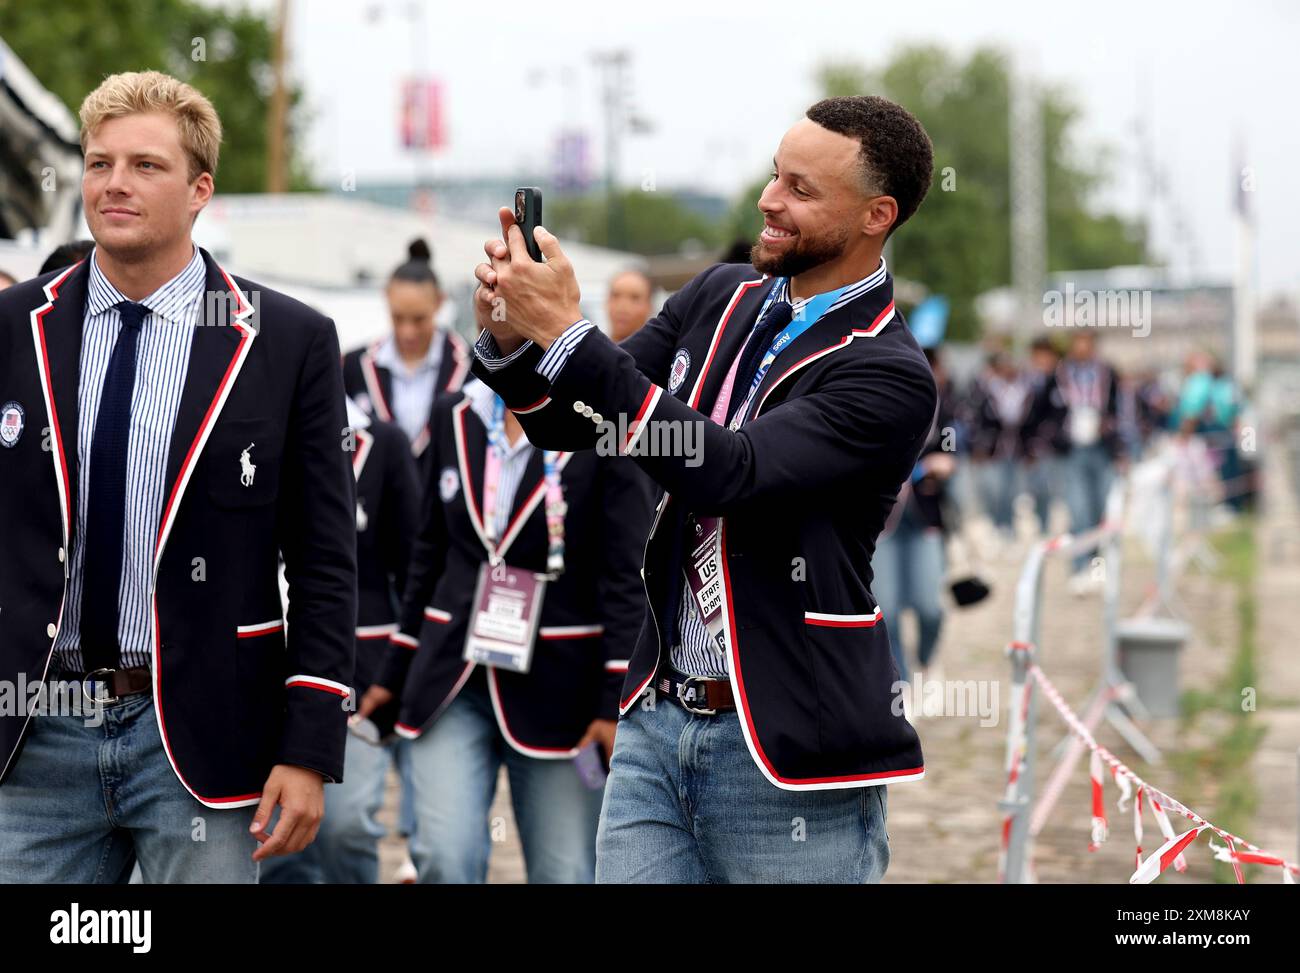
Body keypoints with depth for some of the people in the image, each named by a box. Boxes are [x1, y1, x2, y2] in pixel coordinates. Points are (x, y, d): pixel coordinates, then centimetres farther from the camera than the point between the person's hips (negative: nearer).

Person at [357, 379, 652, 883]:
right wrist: (395, 673, 17)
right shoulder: (455, 416, 7)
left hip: (559, 689, -3)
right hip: (452, 677, 3)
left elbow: (626, 577, -9)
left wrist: (617, 701, -14)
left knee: (564, 871, 1)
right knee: (445, 858, -12)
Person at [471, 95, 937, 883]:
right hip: (657, 724, 6)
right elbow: (574, 425, 12)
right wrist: (512, 341, -9)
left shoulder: (891, 378, -14)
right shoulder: (721, 298, 8)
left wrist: (568, 334, -26)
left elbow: (727, 472, -25)